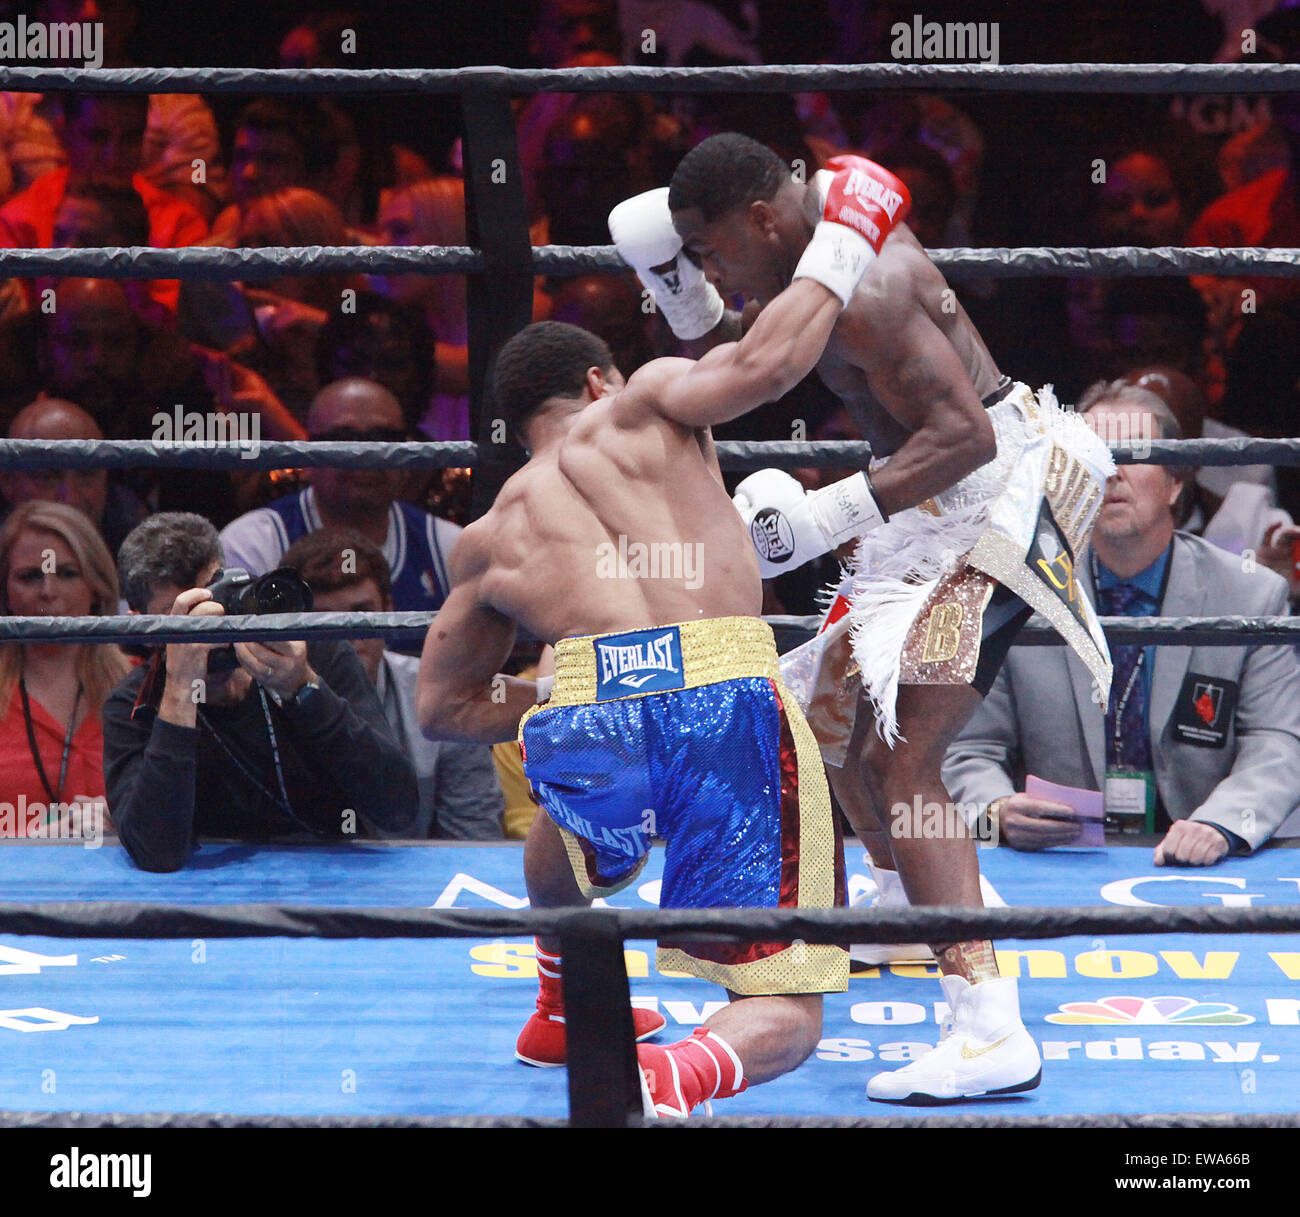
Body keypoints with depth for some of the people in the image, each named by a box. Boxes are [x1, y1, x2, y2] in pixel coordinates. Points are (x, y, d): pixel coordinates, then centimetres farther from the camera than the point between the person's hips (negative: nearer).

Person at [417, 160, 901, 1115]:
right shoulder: (639, 408, 17)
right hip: (726, 708, -3)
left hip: (590, 717, 3)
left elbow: (444, 705, 32)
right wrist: (844, 242, 11)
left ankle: (563, 1013, 59)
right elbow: (763, 362, -3)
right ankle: (663, 1082, -29)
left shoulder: (488, 540, 26)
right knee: (781, 1021, 3)